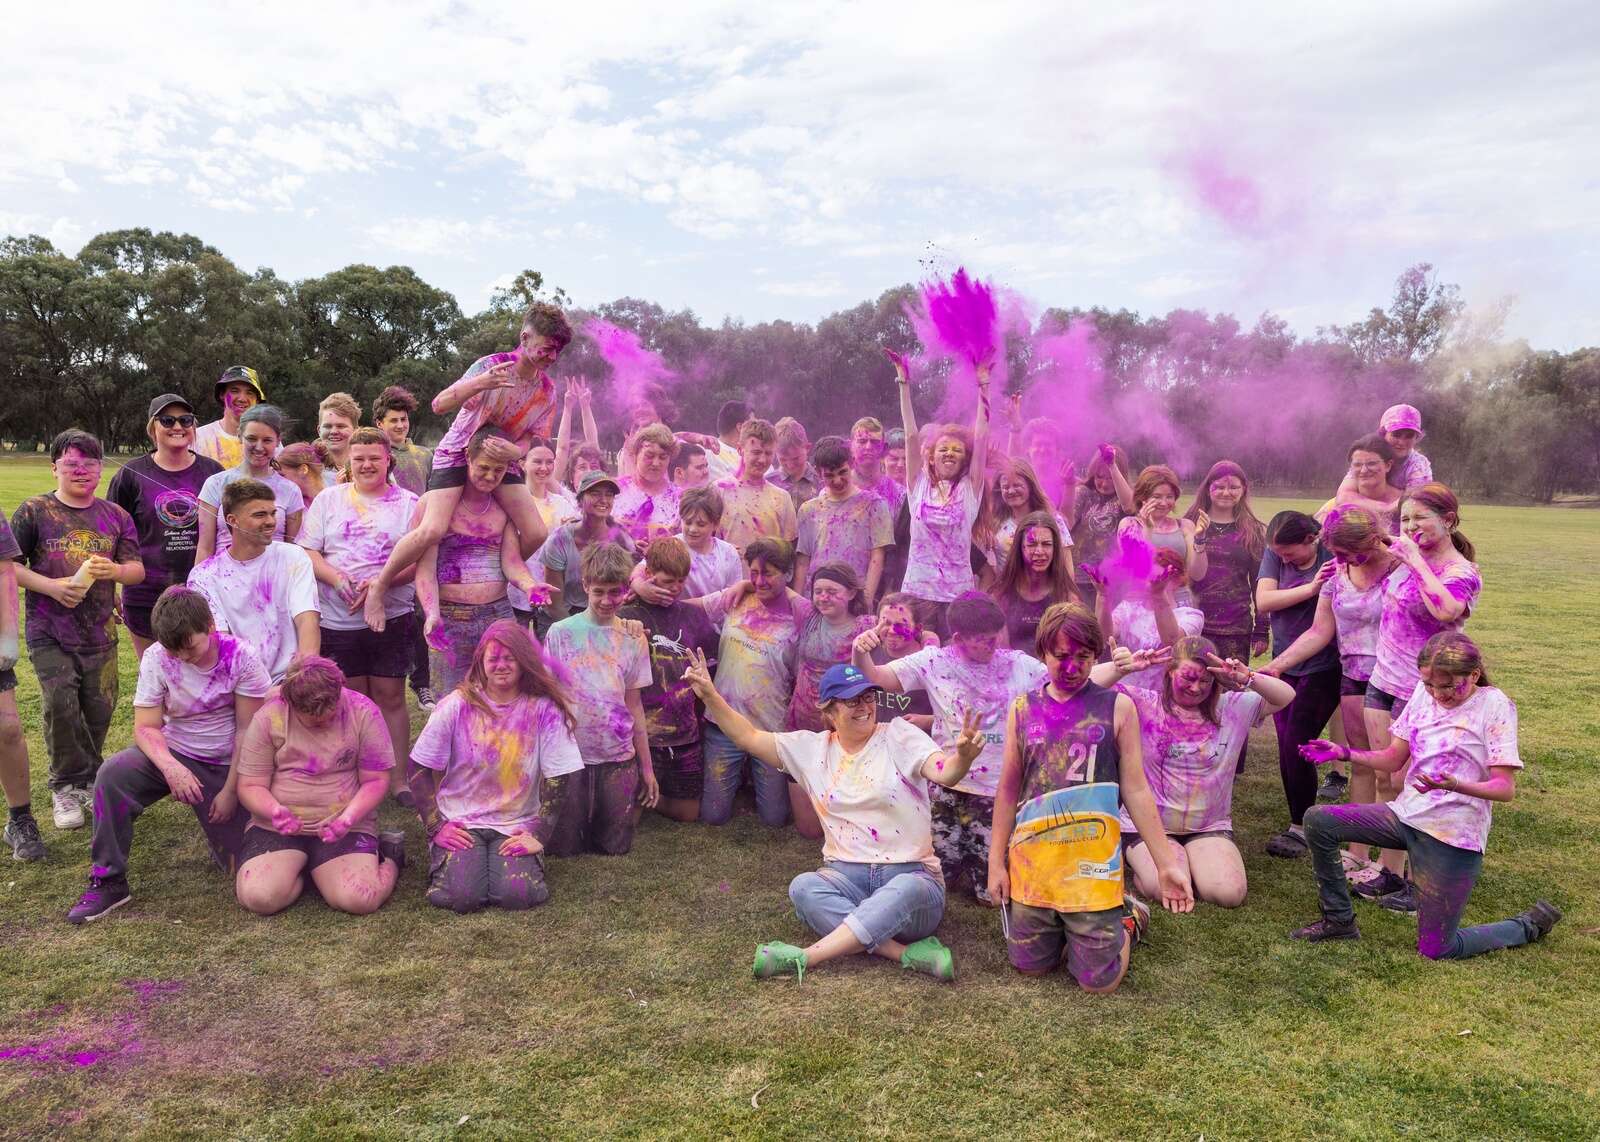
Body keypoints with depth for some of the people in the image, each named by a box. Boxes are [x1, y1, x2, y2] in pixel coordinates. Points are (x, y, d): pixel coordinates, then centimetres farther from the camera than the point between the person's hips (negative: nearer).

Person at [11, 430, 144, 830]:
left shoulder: (116, 516, 9)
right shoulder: (34, 511, 1)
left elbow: (137, 570, 8)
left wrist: (114, 570, -14)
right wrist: (52, 586, -14)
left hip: (99, 632, 3)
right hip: (49, 633, -2)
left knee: (99, 710, 4)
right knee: (61, 703, -14)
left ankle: (86, 781, 26)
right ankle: (67, 786, 5)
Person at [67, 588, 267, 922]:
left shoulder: (241, 658, -18)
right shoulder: (156, 658, -13)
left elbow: (248, 729, -13)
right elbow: (146, 726, -13)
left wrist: (231, 789, -14)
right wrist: (170, 767, -32)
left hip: (227, 765, -1)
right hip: (175, 754, 2)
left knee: (241, 863, -7)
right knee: (112, 773, -30)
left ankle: (219, 826, 31)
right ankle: (108, 881, -15)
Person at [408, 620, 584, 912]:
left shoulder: (544, 710, -7)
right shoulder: (456, 706, -5)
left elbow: (557, 779, -5)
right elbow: (419, 768, -1)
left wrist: (539, 836, -11)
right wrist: (436, 827, -7)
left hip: (516, 826, 0)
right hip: (460, 822, 0)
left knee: (518, 895, -23)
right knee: (462, 895, -21)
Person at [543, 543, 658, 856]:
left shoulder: (632, 639, 3)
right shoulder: (561, 633, -4)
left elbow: (634, 704, 7)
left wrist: (647, 766, 8)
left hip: (619, 758, 2)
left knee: (616, 846, 7)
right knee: (564, 847, 3)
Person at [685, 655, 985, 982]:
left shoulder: (898, 736, -2)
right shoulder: (812, 749, 9)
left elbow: (944, 772, -18)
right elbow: (748, 737, 9)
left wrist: (962, 756, -42)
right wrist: (710, 695, -3)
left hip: (911, 876, -3)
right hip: (847, 877, 3)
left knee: (908, 890, -38)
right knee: (802, 887, -29)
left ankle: (804, 957, -38)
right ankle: (906, 952, -33)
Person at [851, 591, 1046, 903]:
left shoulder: (1020, 665, -2)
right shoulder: (935, 662, -5)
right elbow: (874, 676, -7)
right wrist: (859, 652, -28)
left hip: (999, 791, 0)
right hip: (947, 787, 0)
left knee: (993, 892, 4)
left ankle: (973, 860, 37)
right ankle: (957, 861, 40)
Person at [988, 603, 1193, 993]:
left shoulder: (1117, 707, -1)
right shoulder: (1022, 709, 5)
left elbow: (1135, 789, 0)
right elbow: (1008, 790, 8)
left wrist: (1166, 863, -3)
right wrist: (997, 862, 6)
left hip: (1093, 863, -2)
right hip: (1032, 858, 3)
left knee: (1100, 980, -1)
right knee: (1030, 965, 9)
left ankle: (1126, 917, 28)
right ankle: (1063, 924, 38)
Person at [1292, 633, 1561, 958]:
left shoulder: (1494, 705, -11)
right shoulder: (1423, 693, 6)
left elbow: (1505, 788, -14)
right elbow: (1393, 759, 9)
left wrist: (1454, 785, -32)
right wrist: (1343, 752, -6)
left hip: (1453, 837, -6)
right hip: (1406, 815, 6)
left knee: (1435, 950, -4)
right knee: (1318, 821, -9)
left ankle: (1529, 925, 22)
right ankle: (1339, 920, 8)